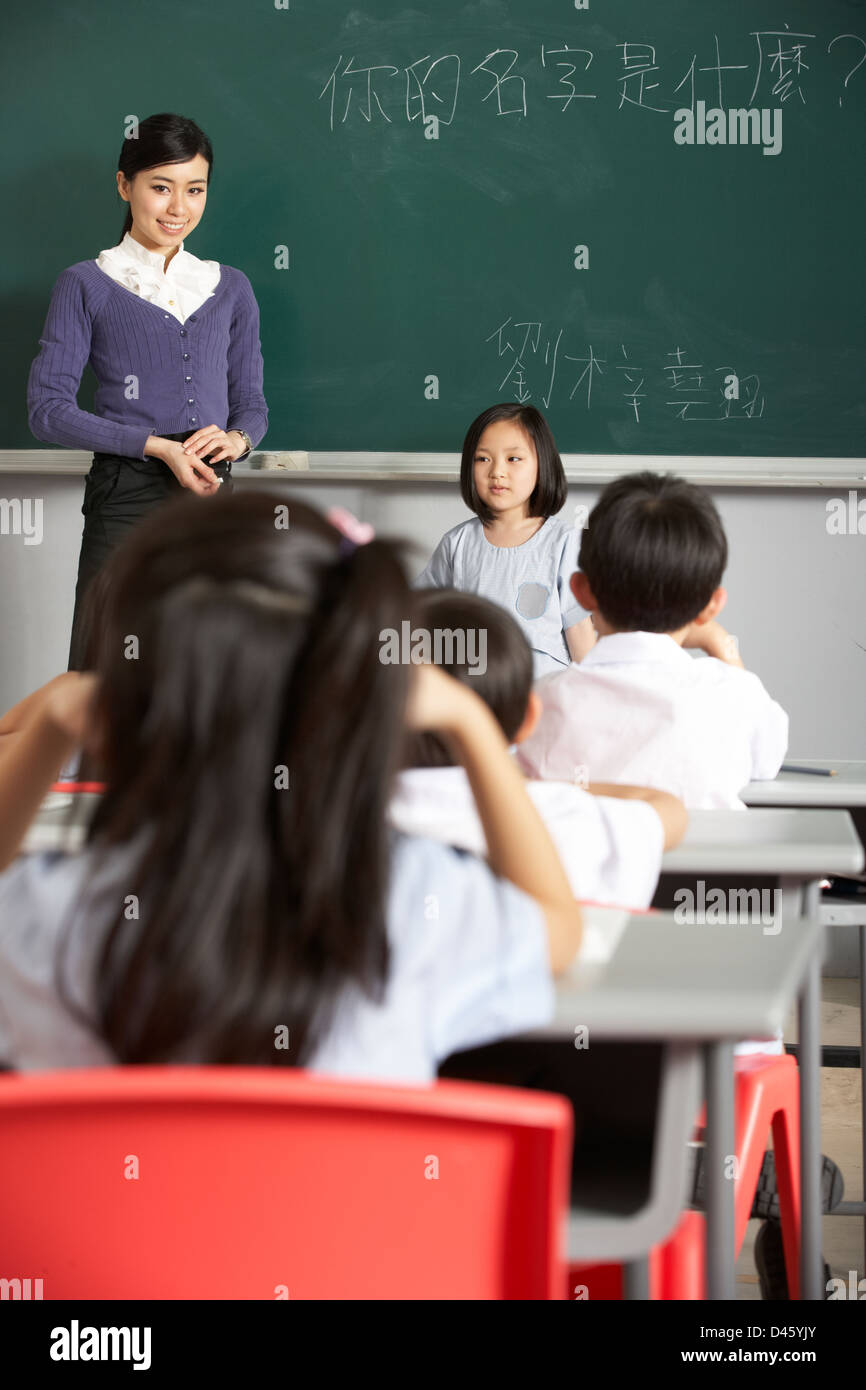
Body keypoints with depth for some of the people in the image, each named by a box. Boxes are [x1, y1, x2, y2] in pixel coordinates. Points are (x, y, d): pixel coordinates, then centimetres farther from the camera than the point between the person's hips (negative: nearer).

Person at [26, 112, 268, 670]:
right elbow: (48, 408, -4)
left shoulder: (230, 289, 15)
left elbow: (251, 401, 19)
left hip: (212, 498, 4)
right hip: (126, 499, -4)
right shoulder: (87, 285, 3)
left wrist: (237, 440, -5)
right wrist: (158, 446, -13)